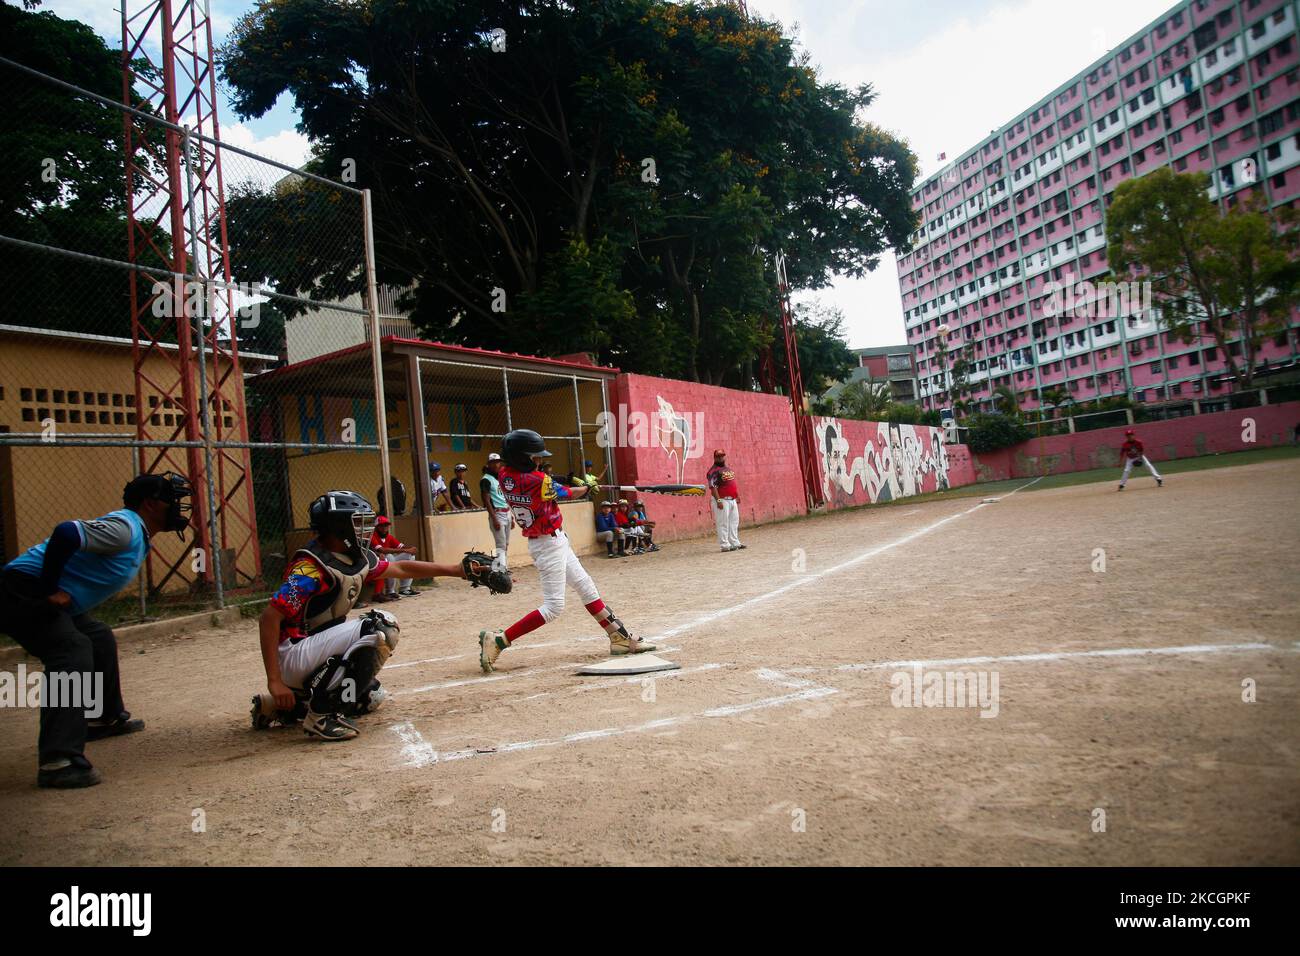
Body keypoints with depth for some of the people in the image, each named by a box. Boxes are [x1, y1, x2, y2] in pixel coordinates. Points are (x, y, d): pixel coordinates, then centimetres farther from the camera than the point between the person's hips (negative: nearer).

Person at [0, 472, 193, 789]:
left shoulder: (137, 536, 15)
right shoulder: (124, 528, -17)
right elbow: (65, 533, -32)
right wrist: (49, 591, -25)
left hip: (47, 600, 11)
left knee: (99, 639, 23)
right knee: (72, 654, -25)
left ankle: (103, 718, 40)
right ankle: (58, 761, -32)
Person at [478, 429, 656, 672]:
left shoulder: (505, 475, -4)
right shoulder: (539, 480, -23)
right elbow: (569, 494, -7)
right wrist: (588, 487, 12)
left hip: (555, 542, 10)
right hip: (550, 544, -10)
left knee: (586, 586, 15)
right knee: (553, 606, -5)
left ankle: (620, 637, 21)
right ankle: (497, 640, -5)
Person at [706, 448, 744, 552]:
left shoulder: (728, 469, 17)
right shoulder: (714, 471, -11)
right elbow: (713, 487, -19)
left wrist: (737, 496, 21)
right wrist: (718, 500, -25)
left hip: (732, 500, 9)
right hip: (722, 500, -9)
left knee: (734, 522, 13)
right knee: (723, 523, -6)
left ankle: (735, 543, 22)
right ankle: (725, 546, -3)